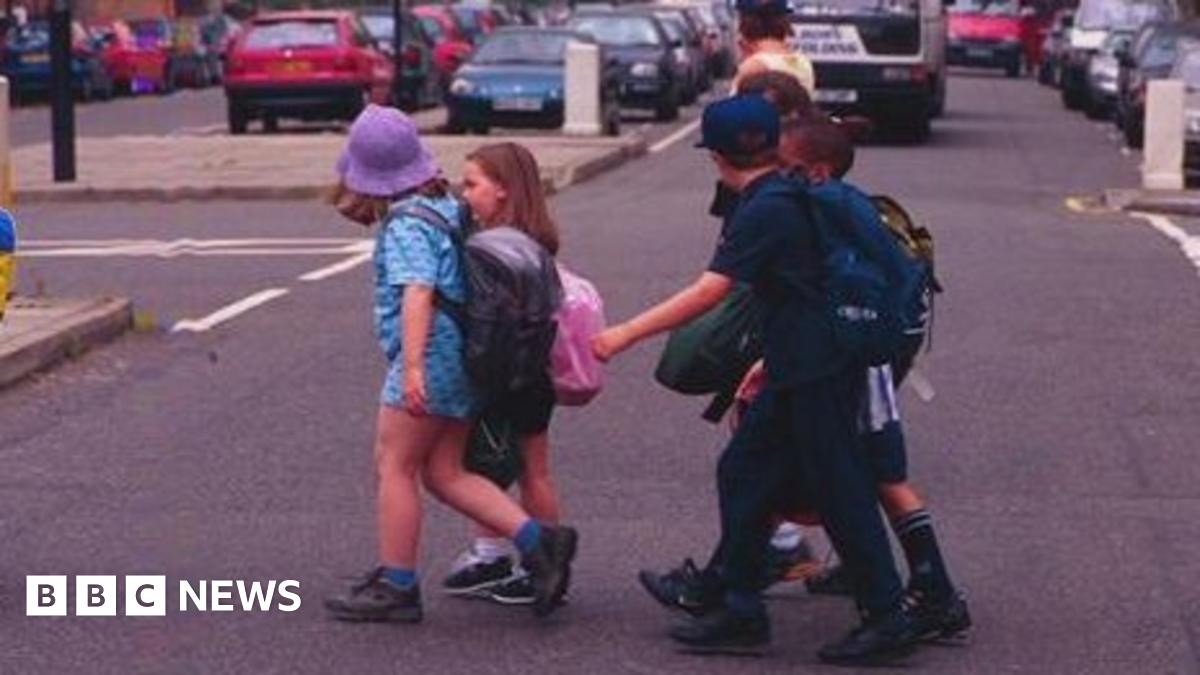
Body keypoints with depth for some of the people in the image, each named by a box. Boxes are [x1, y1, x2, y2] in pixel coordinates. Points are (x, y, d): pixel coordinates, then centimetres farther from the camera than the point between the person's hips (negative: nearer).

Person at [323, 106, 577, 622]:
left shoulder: (406, 225, -15)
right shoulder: (447, 206, 13)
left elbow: (417, 293, -27)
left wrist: (412, 366, -35)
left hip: (431, 353, -9)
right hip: (462, 358, 9)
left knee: (394, 466, 1)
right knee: (443, 473, 12)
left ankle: (396, 586, 5)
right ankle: (536, 540, 2)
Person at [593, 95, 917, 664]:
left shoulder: (764, 210, -16)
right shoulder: (784, 198, 14)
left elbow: (708, 292, -22)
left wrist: (625, 334, -19)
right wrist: (770, 359, 26)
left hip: (817, 374, -10)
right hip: (798, 370, 10)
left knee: (839, 490, -4)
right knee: (743, 472, 11)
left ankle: (887, 618, 3)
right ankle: (740, 613, 15)